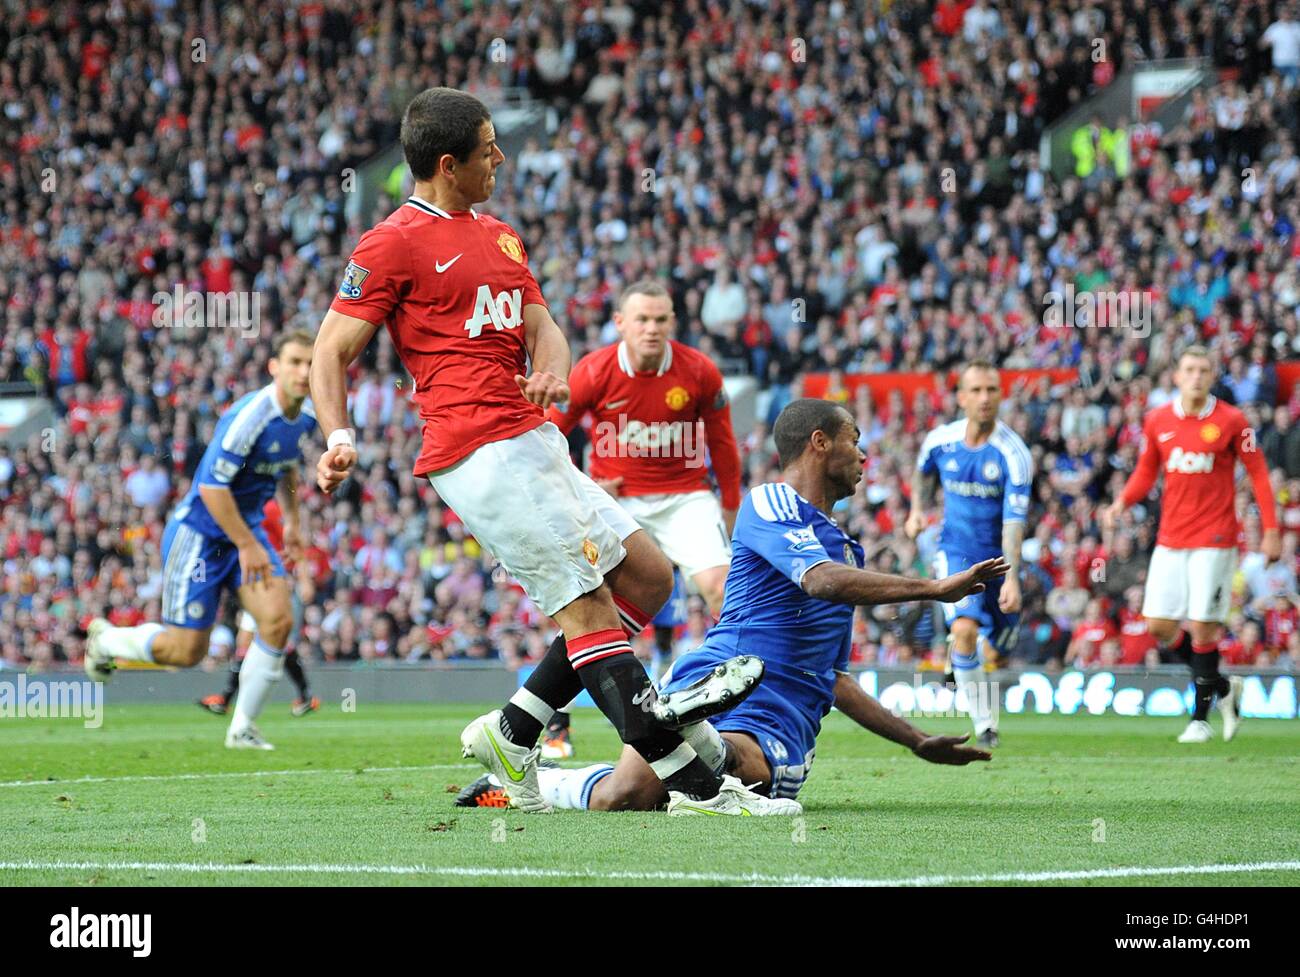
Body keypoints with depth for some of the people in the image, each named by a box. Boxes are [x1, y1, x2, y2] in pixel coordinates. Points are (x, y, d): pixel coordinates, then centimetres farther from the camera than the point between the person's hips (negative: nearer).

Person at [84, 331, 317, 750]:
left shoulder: (307, 416, 0)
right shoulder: (250, 416, -27)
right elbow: (211, 485, -27)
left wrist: (291, 518, 18)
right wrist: (247, 546, -22)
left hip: (246, 527, 7)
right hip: (199, 532, -7)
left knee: (279, 619, -13)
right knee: (186, 650, -4)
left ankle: (242, 729, 0)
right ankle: (105, 640, 26)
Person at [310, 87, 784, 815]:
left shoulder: (500, 235, 22)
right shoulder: (395, 244, -3)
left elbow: (542, 326, 17)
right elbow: (333, 351, -5)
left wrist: (551, 371, -8)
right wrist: (339, 438, -21)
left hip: (535, 442, 9)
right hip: (482, 450, -9)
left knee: (647, 575, 10)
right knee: (588, 605, -11)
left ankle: (513, 731, 11)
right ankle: (695, 784, -12)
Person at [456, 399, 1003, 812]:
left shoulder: (843, 549, 30)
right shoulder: (769, 505, 3)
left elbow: (833, 679, 35)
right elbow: (822, 581, -18)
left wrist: (917, 742, 32)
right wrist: (935, 589, -19)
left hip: (781, 726, 5)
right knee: (622, 799, -27)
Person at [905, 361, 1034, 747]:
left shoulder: (1013, 454, -19)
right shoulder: (940, 440, -8)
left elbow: (1014, 521, -25)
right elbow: (923, 471, 20)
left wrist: (1012, 578, -34)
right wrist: (918, 509, 8)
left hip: (999, 557, 0)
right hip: (956, 552, 0)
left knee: (995, 651, 13)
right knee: (965, 629, -23)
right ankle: (984, 724, -14)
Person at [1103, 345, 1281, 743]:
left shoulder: (1230, 421, -5)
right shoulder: (1157, 421, 4)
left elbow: (1258, 473, 0)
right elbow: (1146, 473, 14)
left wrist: (1271, 531, -4)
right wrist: (1121, 503, -5)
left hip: (1214, 539, -4)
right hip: (1170, 540, 4)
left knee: (1203, 628, -7)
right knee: (1159, 627, 0)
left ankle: (1201, 718, 6)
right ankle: (1223, 687, 20)